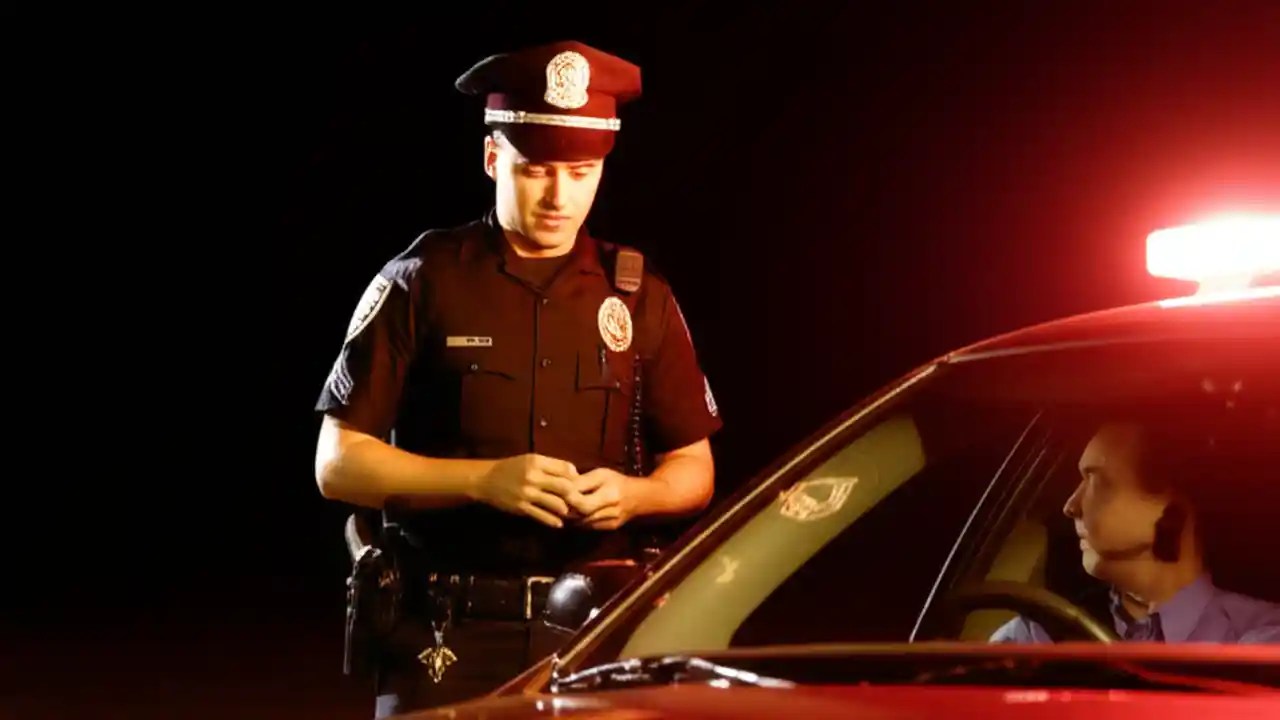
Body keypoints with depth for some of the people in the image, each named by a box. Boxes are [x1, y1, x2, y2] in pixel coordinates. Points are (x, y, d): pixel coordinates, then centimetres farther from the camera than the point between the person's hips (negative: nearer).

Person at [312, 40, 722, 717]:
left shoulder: (638, 295, 8)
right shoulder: (422, 281, -1)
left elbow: (694, 470, 13)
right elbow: (338, 463, -3)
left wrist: (632, 494, -9)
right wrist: (483, 479, -16)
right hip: (452, 635, -2)